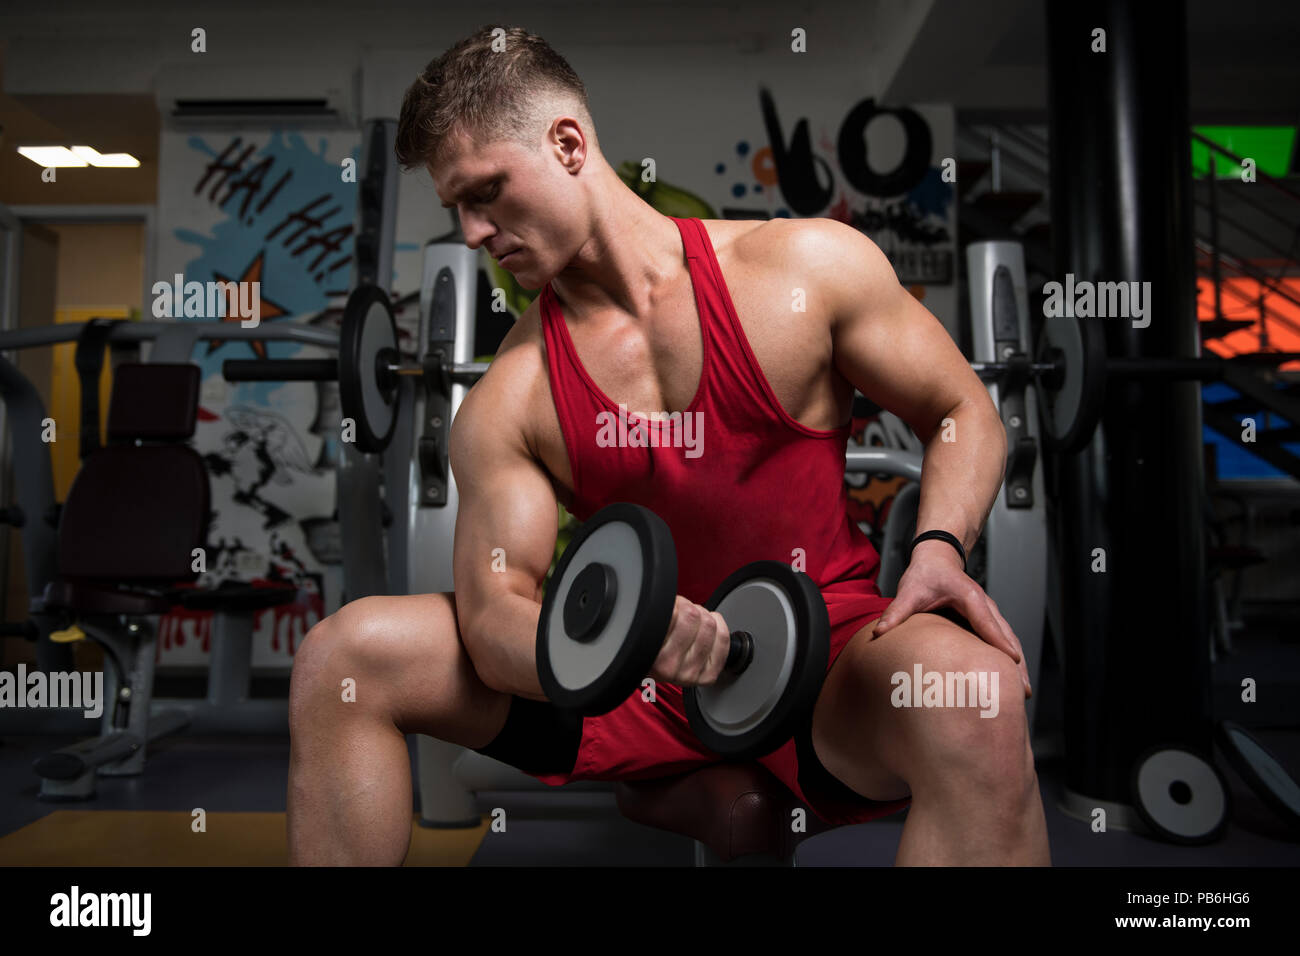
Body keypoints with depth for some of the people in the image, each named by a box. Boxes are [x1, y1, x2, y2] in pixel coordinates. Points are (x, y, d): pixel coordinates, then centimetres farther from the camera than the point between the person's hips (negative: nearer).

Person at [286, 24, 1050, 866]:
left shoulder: (809, 265, -6)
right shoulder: (505, 402, -3)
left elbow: (964, 414, 3)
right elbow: (493, 618, -8)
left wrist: (940, 546, -18)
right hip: (637, 680, 3)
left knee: (969, 692, -38)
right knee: (344, 654, -8)